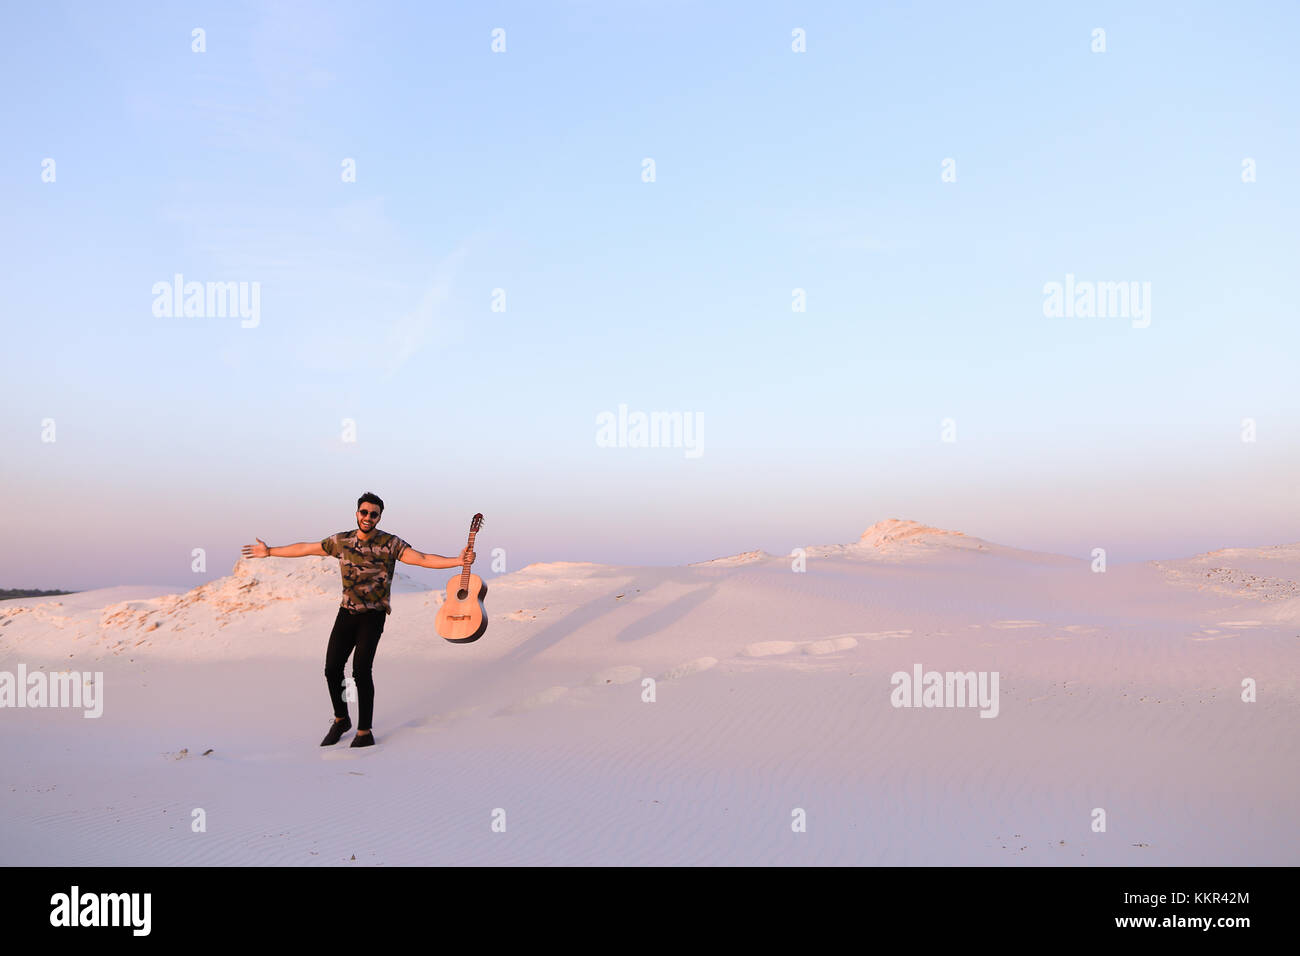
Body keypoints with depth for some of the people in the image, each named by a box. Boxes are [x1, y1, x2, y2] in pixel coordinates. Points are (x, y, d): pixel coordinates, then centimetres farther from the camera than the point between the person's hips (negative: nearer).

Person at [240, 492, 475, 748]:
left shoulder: (390, 543, -9)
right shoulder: (341, 541, 5)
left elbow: (421, 558, -21)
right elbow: (304, 548, 16)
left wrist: (458, 561, -36)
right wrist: (269, 552, 21)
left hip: (373, 615, -4)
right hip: (346, 612, 4)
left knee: (361, 670, -13)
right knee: (332, 669, 2)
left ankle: (364, 731, 0)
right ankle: (341, 720, 26)